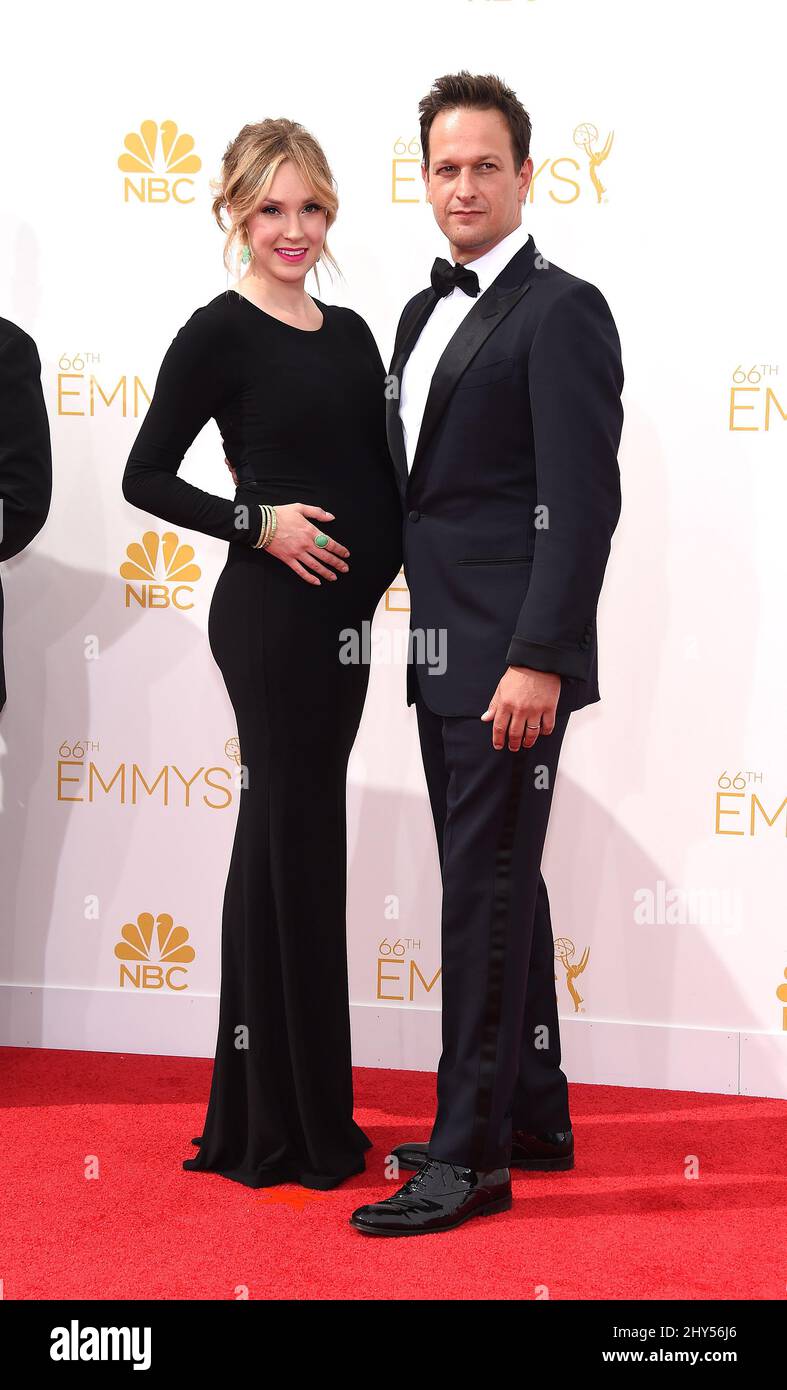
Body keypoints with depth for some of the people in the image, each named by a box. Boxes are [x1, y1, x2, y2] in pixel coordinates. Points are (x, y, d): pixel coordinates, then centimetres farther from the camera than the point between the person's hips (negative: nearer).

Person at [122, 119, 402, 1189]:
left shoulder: (351, 331, 13)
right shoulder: (220, 333, -7)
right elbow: (146, 477, -7)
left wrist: (394, 557, 0)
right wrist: (257, 522, -17)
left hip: (344, 611, 7)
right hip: (271, 611, -7)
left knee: (293, 842, 13)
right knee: (297, 842, -1)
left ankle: (272, 1116, 25)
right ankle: (289, 1129, 12)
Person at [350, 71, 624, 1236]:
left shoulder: (561, 311, -10)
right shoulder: (427, 310, 16)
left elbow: (582, 503, -17)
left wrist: (537, 660, -22)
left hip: (512, 659, -9)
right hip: (441, 654, 9)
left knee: (487, 893, -5)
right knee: (497, 886, 15)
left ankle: (471, 1156, 3)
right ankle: (533, 1114, 27)